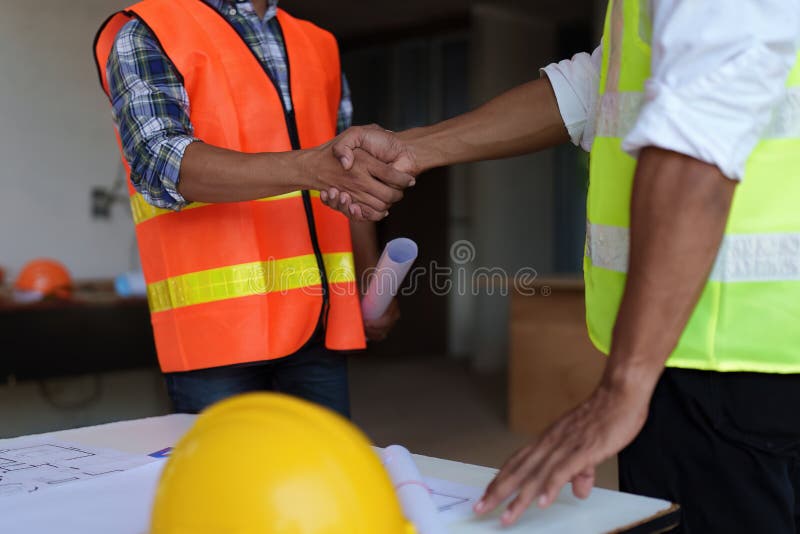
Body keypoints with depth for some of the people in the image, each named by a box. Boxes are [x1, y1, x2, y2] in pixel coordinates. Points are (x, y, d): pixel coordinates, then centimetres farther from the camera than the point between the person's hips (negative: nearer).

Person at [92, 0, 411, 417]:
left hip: (320, 319, 5)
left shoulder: (319, 47, 17)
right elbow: (161, 161, -18)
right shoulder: (145, 35, -1)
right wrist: (309, 168, -31)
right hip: (217, 318, -4)